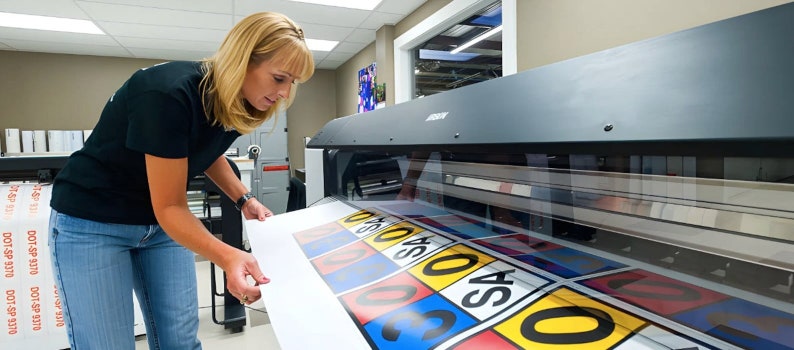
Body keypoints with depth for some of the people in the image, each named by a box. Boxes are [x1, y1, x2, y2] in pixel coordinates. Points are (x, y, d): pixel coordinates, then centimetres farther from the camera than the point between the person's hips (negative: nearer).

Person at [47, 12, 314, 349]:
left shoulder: (236, 105, -8)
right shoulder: (169, 94, -30)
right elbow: (169, 207, -26)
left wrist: (244, 199, -1)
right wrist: (226, 257, -42)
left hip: (160, 223, 6)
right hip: (92, 222, -6)